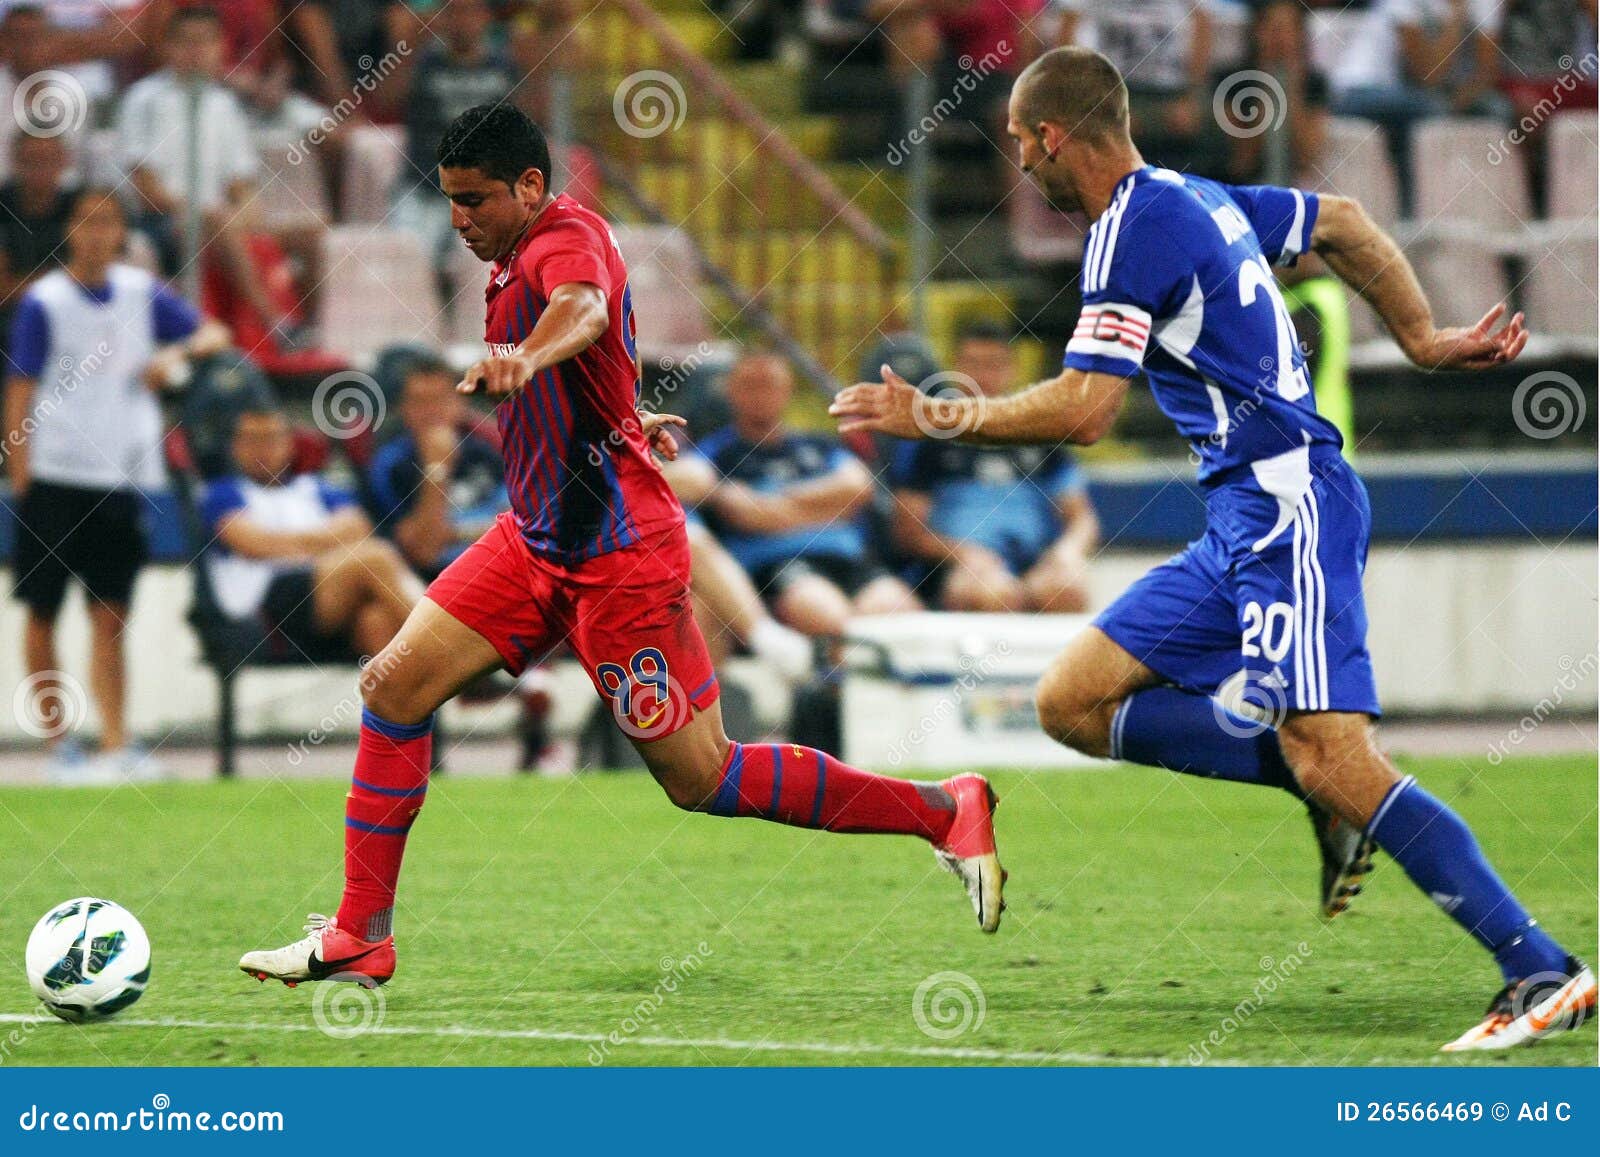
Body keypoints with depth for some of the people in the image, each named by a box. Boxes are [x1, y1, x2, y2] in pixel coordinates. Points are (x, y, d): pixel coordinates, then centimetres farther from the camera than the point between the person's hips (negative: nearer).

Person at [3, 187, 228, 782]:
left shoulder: (141, 292, 6)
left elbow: (213, 333, 14)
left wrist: (174, 353, -7)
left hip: (123, 475, 3)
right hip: (56, 476, -3)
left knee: (110, 616, 1)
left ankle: (116, 745, -2)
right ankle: (60, 745, 10)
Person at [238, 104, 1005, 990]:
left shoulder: (568, 240, -18)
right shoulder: (519, 260, 11)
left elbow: (583, 308, -44)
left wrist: (527, 358, -64)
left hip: (617, 553, -9)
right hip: (536, 540, 9)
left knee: (701, 780, -4)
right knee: (395, 686, -2)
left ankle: (943, 812, 7)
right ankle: (360, 938, 3)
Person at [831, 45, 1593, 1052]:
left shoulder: (1136, 227, -13)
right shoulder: (1199, 200, 17)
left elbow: (1083, 409, -20)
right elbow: (1343, 225, 30)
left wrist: (931, 418, -9)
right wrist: (1424, 339, 28)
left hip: (1286, 506, -10)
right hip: (1245, 524, 10)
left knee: (1332, 759, -20)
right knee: (1075, 703, 6)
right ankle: (1331, 794, 1)